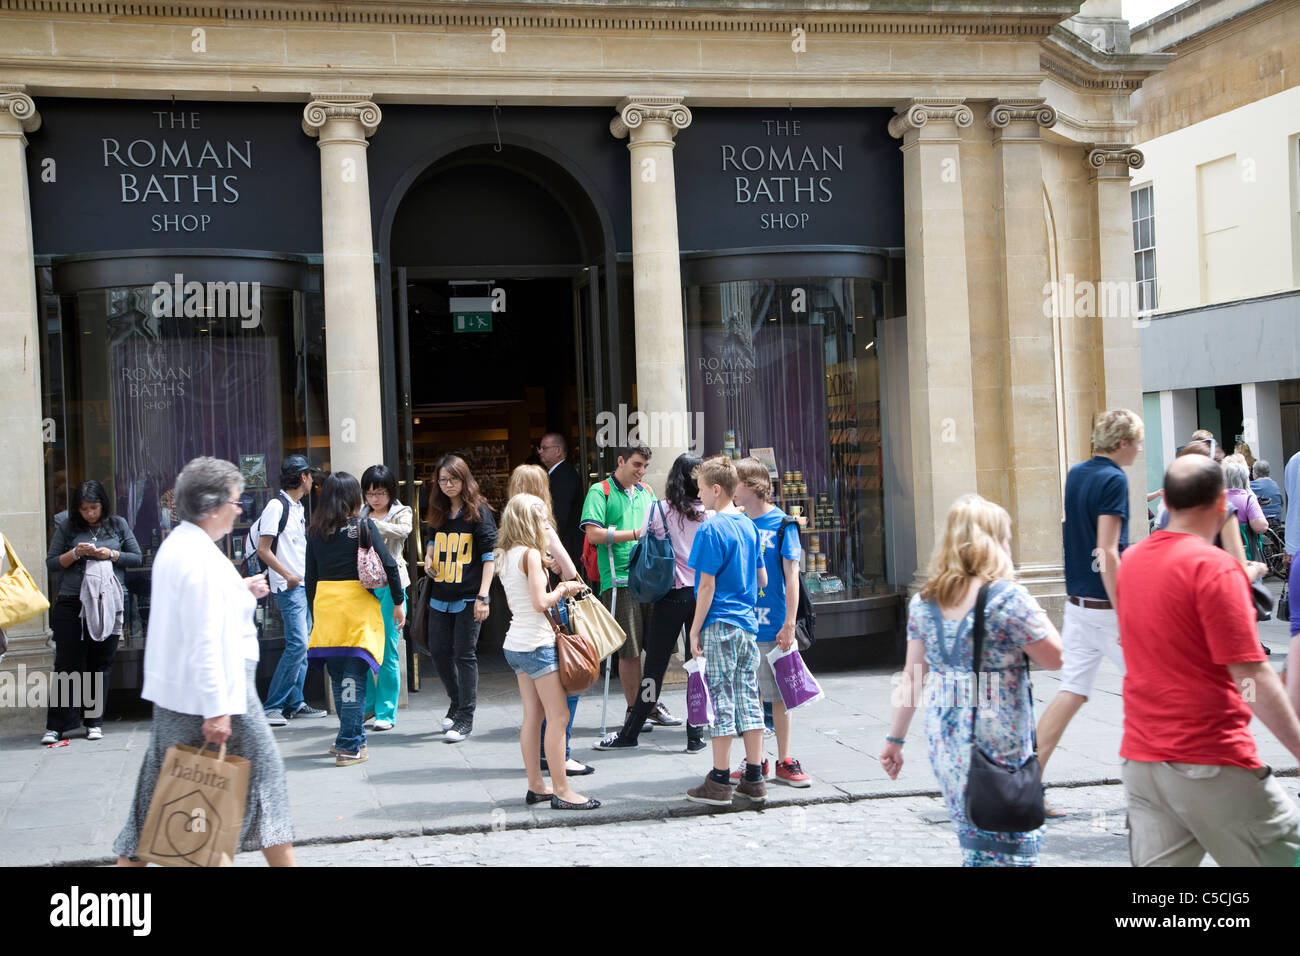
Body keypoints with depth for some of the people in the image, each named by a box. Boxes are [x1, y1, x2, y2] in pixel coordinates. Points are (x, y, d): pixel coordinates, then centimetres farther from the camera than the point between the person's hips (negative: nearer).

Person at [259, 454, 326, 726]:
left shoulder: (299, 507, 16)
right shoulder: (277, 506, -11)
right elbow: (263, 550, -15)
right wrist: (288, 576, -20)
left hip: (304, 585, 9)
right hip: (289, 588, -9)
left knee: (302, 645, 10)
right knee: (297, 644, -15)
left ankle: (294, 703, 16)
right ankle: (273, 706, -10)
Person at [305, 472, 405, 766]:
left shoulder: (315, 531, 5)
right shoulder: (363, 526, -5)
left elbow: (311, 576, 9)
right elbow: (389, 565, -8)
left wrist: (314, 615, 17)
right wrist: (398, 602, 3)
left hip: (325, 606, 4)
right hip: (358, 607, -4)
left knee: (337, 676, 15)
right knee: (354, 677, -1)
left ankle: (352, 738, 26)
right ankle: (349, 746, -2)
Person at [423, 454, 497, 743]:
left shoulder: (478, 511, -6)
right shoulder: (438, 513, 12)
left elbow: (489, 554, -10)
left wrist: (483, 596, -16)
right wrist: (429, 558, 8)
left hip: (468, 597, -6)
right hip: (440, 595, 6)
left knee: (464, 654, -4)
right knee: (439, 652, 9)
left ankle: (466, 718, 3)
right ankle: (456, 703, 31)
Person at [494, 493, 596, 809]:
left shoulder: (505, 556, 11)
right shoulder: (531, 554, -15)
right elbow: (540, 602, -21)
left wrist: (555, 591, 15)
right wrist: (564, 590, -4)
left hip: (515, 644, 9)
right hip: (537, 644, -9)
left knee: (532, 715, 13)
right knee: (558, 715, -5)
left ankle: (536, 786, 18)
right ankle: (561, 791, -4)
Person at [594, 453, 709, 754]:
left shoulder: (657, 510, -3)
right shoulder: (709, 514, -1)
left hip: (669, 597, -1)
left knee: (655, 665, 4)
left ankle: (630, 733, 12)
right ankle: (695, 736, 7)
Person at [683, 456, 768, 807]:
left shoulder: (711, 530, -12)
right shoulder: (748, 526, 10)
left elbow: (707, 585, -14)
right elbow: (762, 579, 15)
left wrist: (695, 629, -9)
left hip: (720, 624, -7)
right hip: (748, 623, 7)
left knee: (721, 700, -3)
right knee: (748, 697, 9)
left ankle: (719, 781, 1)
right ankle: (754, 779, 12)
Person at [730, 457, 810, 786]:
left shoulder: (781, 523, -6)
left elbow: (791, 575, -7)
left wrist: (789, 624, -11)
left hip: (771, 626, -4)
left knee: (778, 695, 3)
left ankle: (784, 762, 12)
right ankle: (755, 761, 19)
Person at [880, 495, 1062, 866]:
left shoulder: (924, 601, 4)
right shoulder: (1008, 599, -13)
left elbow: (912, 676, 8)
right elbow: (1055, 658, -6)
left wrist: (895, 738, 14)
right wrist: (1037, 615, 7)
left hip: (943, 742, 6)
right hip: (997, 749, -6)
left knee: (974, 841, 19)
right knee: (1008, 849, 3)